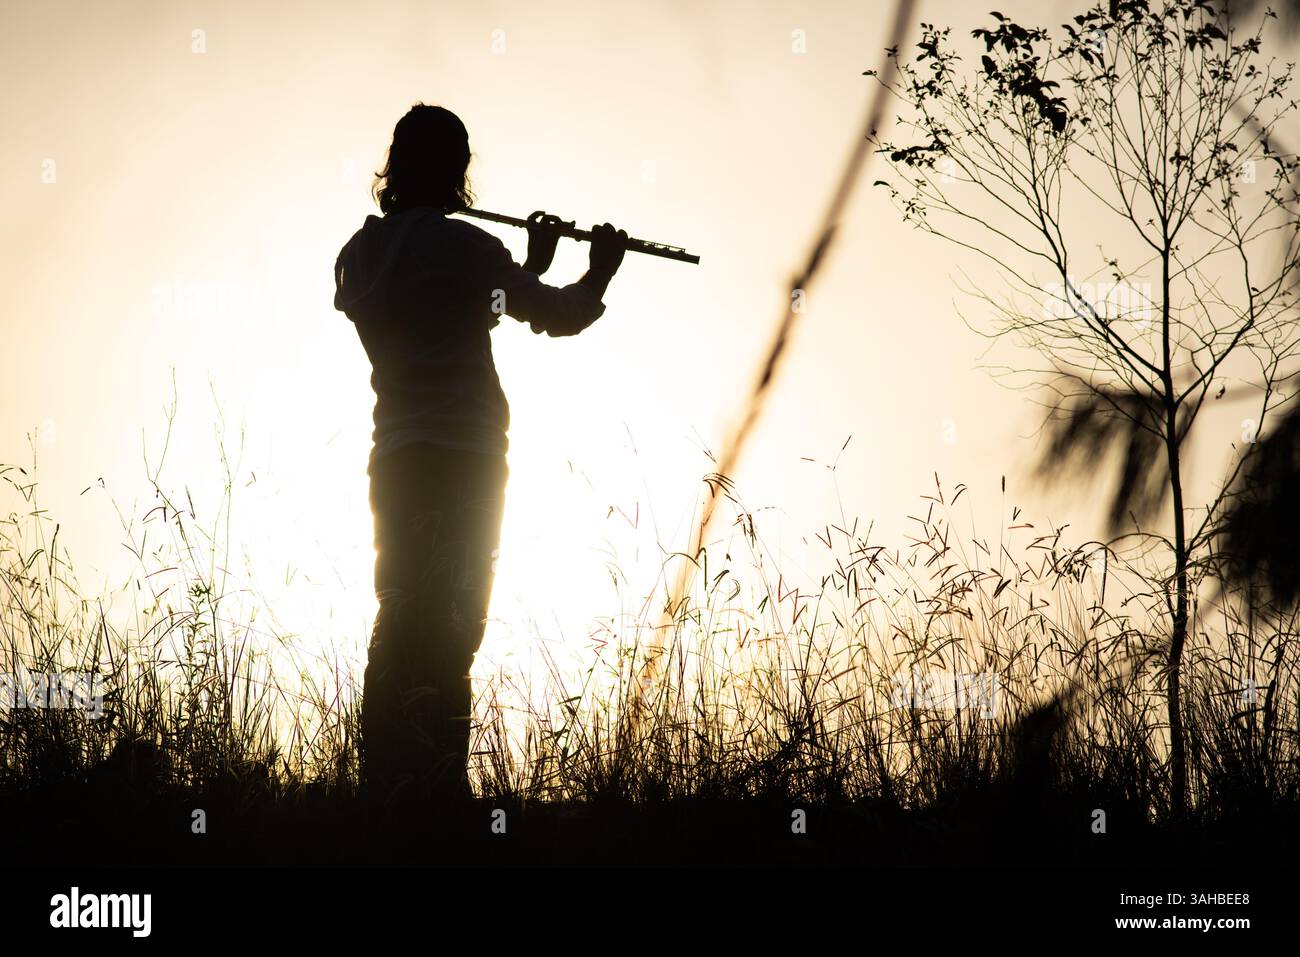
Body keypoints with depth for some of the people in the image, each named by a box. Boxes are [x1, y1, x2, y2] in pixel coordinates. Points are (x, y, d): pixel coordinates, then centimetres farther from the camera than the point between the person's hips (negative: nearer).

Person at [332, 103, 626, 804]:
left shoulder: (360, 254, 10)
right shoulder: (459, 244, -9)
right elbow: (560, 315, -2)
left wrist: (529, 268, 23)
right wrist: (600, 271, 17)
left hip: (396, 463, 7)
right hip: (463, 459, -7)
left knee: (399, 630, 11)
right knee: (447, 637, -6)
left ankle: (386, 788, 11)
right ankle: (433, 791, -10)